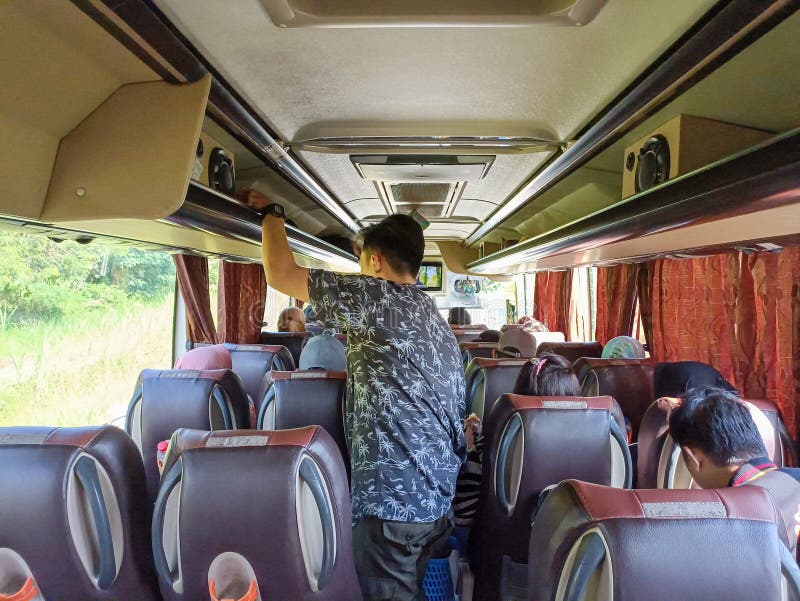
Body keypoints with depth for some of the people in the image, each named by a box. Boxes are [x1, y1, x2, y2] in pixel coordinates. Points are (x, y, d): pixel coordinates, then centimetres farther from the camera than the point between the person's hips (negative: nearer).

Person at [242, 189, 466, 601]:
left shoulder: (378, 297, -13)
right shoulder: (436, 318, 14)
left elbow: (280, 274, -11)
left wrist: (270, 213, 6)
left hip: (394, 498, -9)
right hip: (438, 494, 9)